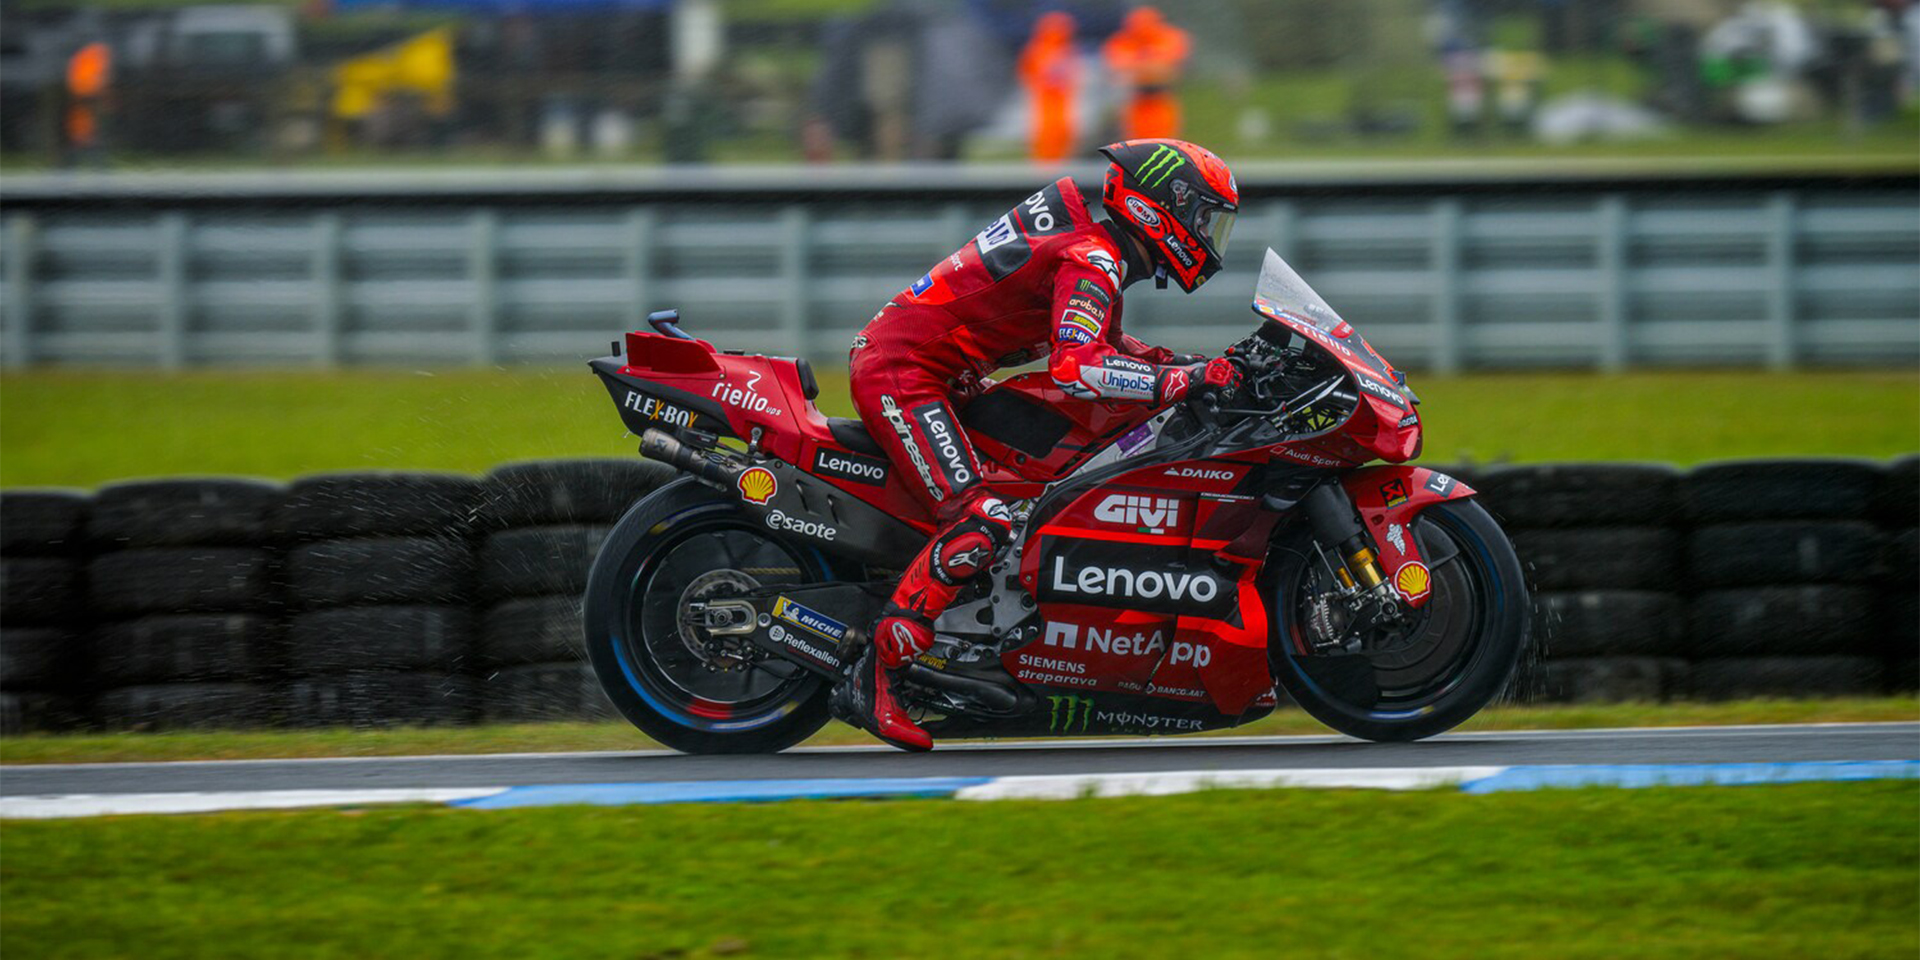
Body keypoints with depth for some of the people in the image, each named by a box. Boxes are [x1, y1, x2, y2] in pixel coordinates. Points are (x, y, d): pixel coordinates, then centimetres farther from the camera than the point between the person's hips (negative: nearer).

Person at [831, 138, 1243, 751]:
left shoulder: (1094, 245, 15)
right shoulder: (1092, 259, -17)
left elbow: (1102, 341, 30)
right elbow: (1076, 367, -31)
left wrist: (1193, 366, 14)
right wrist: (1187, 379, -29)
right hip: (903, 375, -11)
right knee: (981, 522, -22)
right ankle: (874, 679, -23)